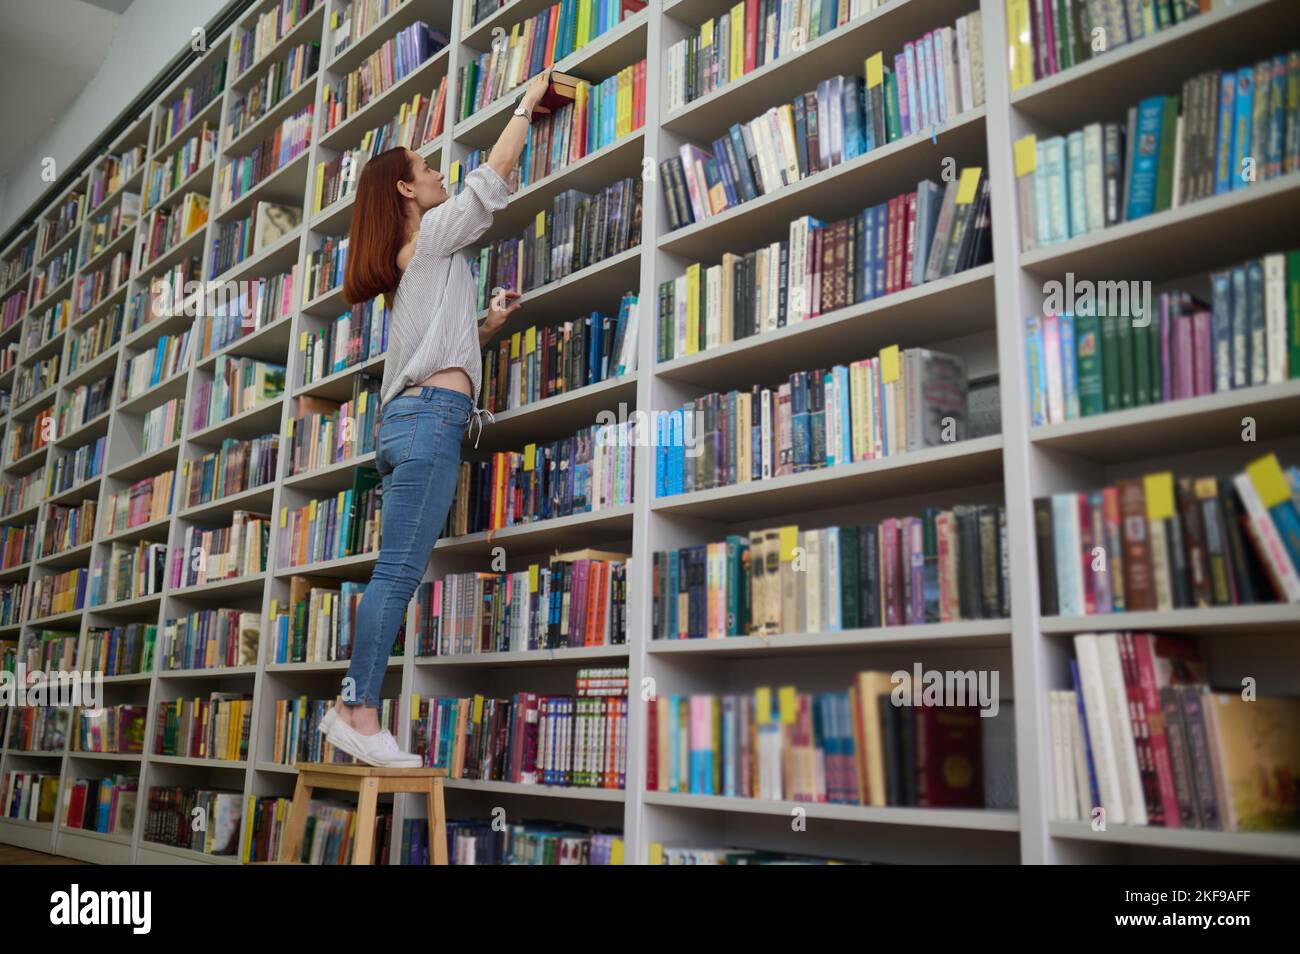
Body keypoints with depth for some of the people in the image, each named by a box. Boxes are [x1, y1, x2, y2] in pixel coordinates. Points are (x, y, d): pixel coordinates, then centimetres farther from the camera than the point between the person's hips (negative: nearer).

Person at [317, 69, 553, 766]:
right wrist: (528, 101, 18)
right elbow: (494, 173, 6)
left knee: (396, 574, 5)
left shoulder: (407, 264, 29)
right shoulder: (432, 232, 5)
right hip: (431, 415, -9)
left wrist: (486, 325, 23)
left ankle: (352, 704, 5)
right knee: (399, 573, -13)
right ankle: (362, 714, -13)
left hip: (404, 420, 9)